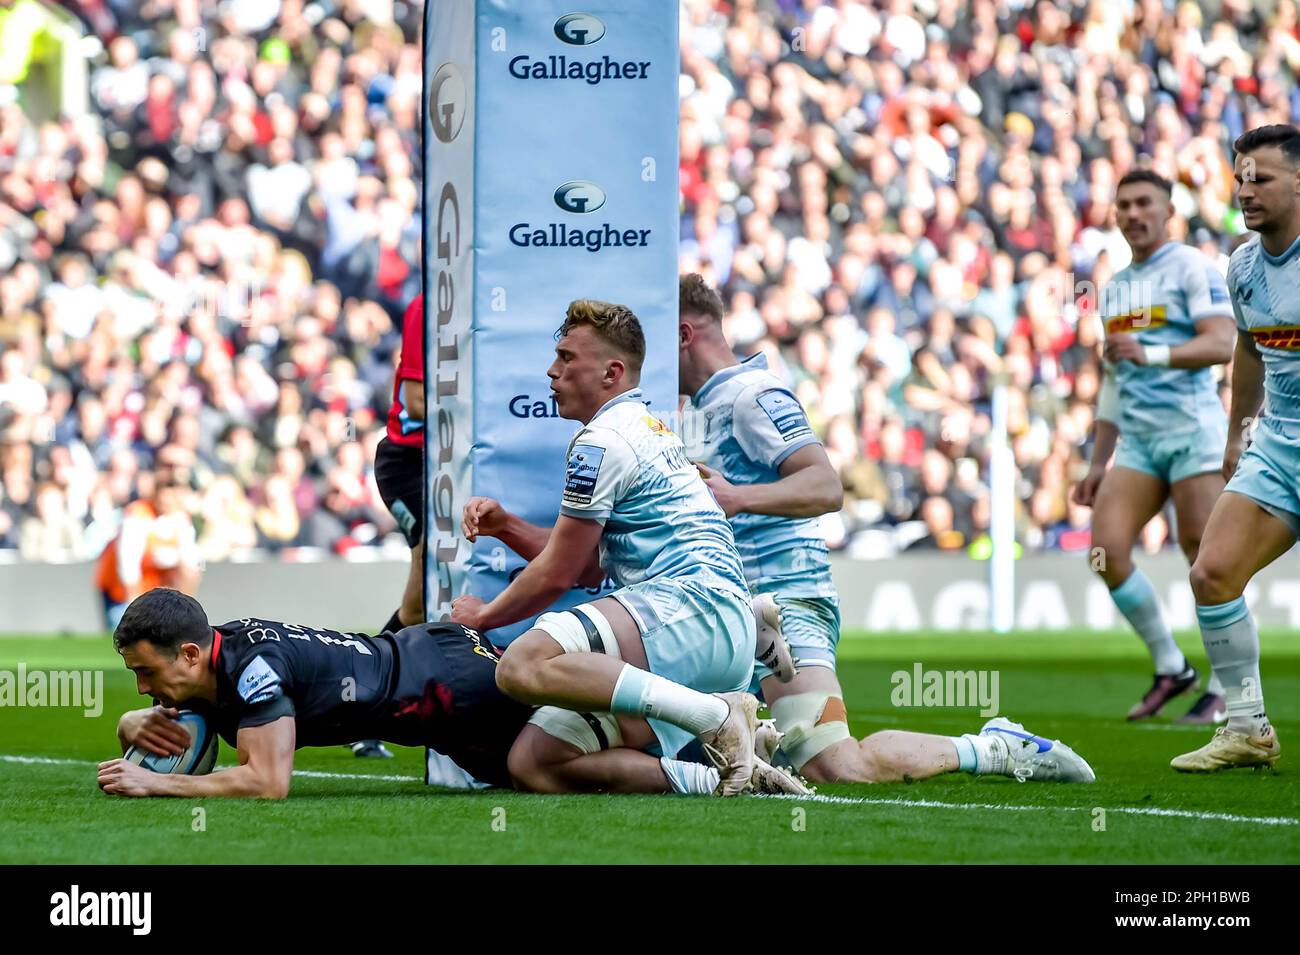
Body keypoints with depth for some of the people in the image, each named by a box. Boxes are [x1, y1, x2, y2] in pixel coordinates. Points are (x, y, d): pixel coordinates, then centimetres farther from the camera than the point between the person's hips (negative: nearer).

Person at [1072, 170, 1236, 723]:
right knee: (1106, 552, -7)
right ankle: (1169, 668, 7)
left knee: (1206, 559, -8)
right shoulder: (1115, 287, 21)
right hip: (1136, 439, 7)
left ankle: (1224, 690, 1)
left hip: (1192, 428, -7)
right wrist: (1098, 464, 23)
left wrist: (1151, 353, -28)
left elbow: (1222, 344, -15)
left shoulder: (1192, 268, -2)